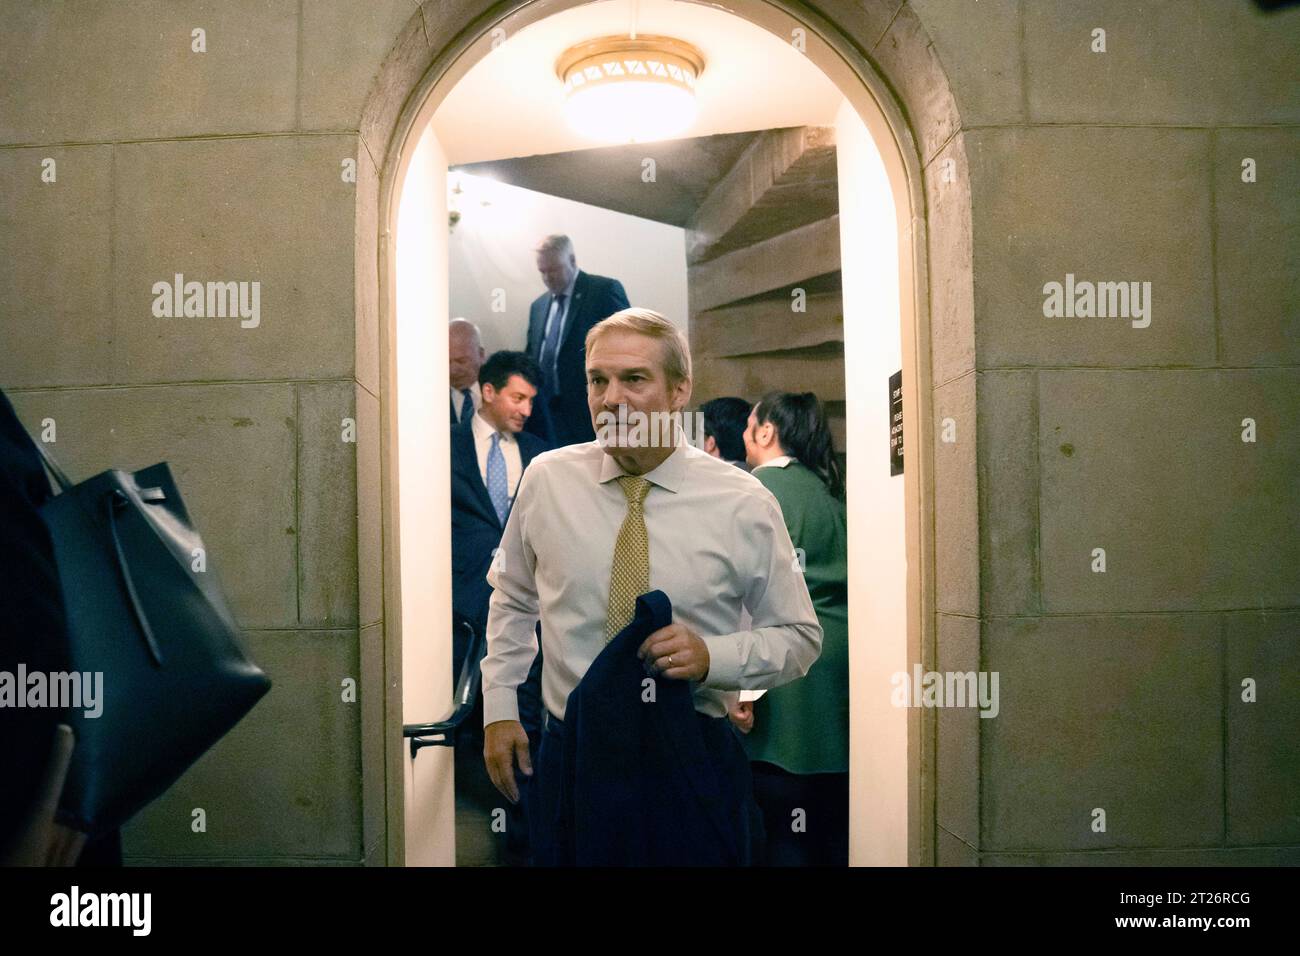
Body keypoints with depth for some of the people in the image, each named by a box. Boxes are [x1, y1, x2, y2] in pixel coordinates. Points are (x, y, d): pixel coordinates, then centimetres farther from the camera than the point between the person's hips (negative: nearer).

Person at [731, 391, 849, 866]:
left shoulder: (759, 487, -7)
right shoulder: (829, 489, 13)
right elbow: (843, 578, 15)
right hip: (839, 662, 8)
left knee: (784, 831, 0)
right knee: (835, 825, 15)